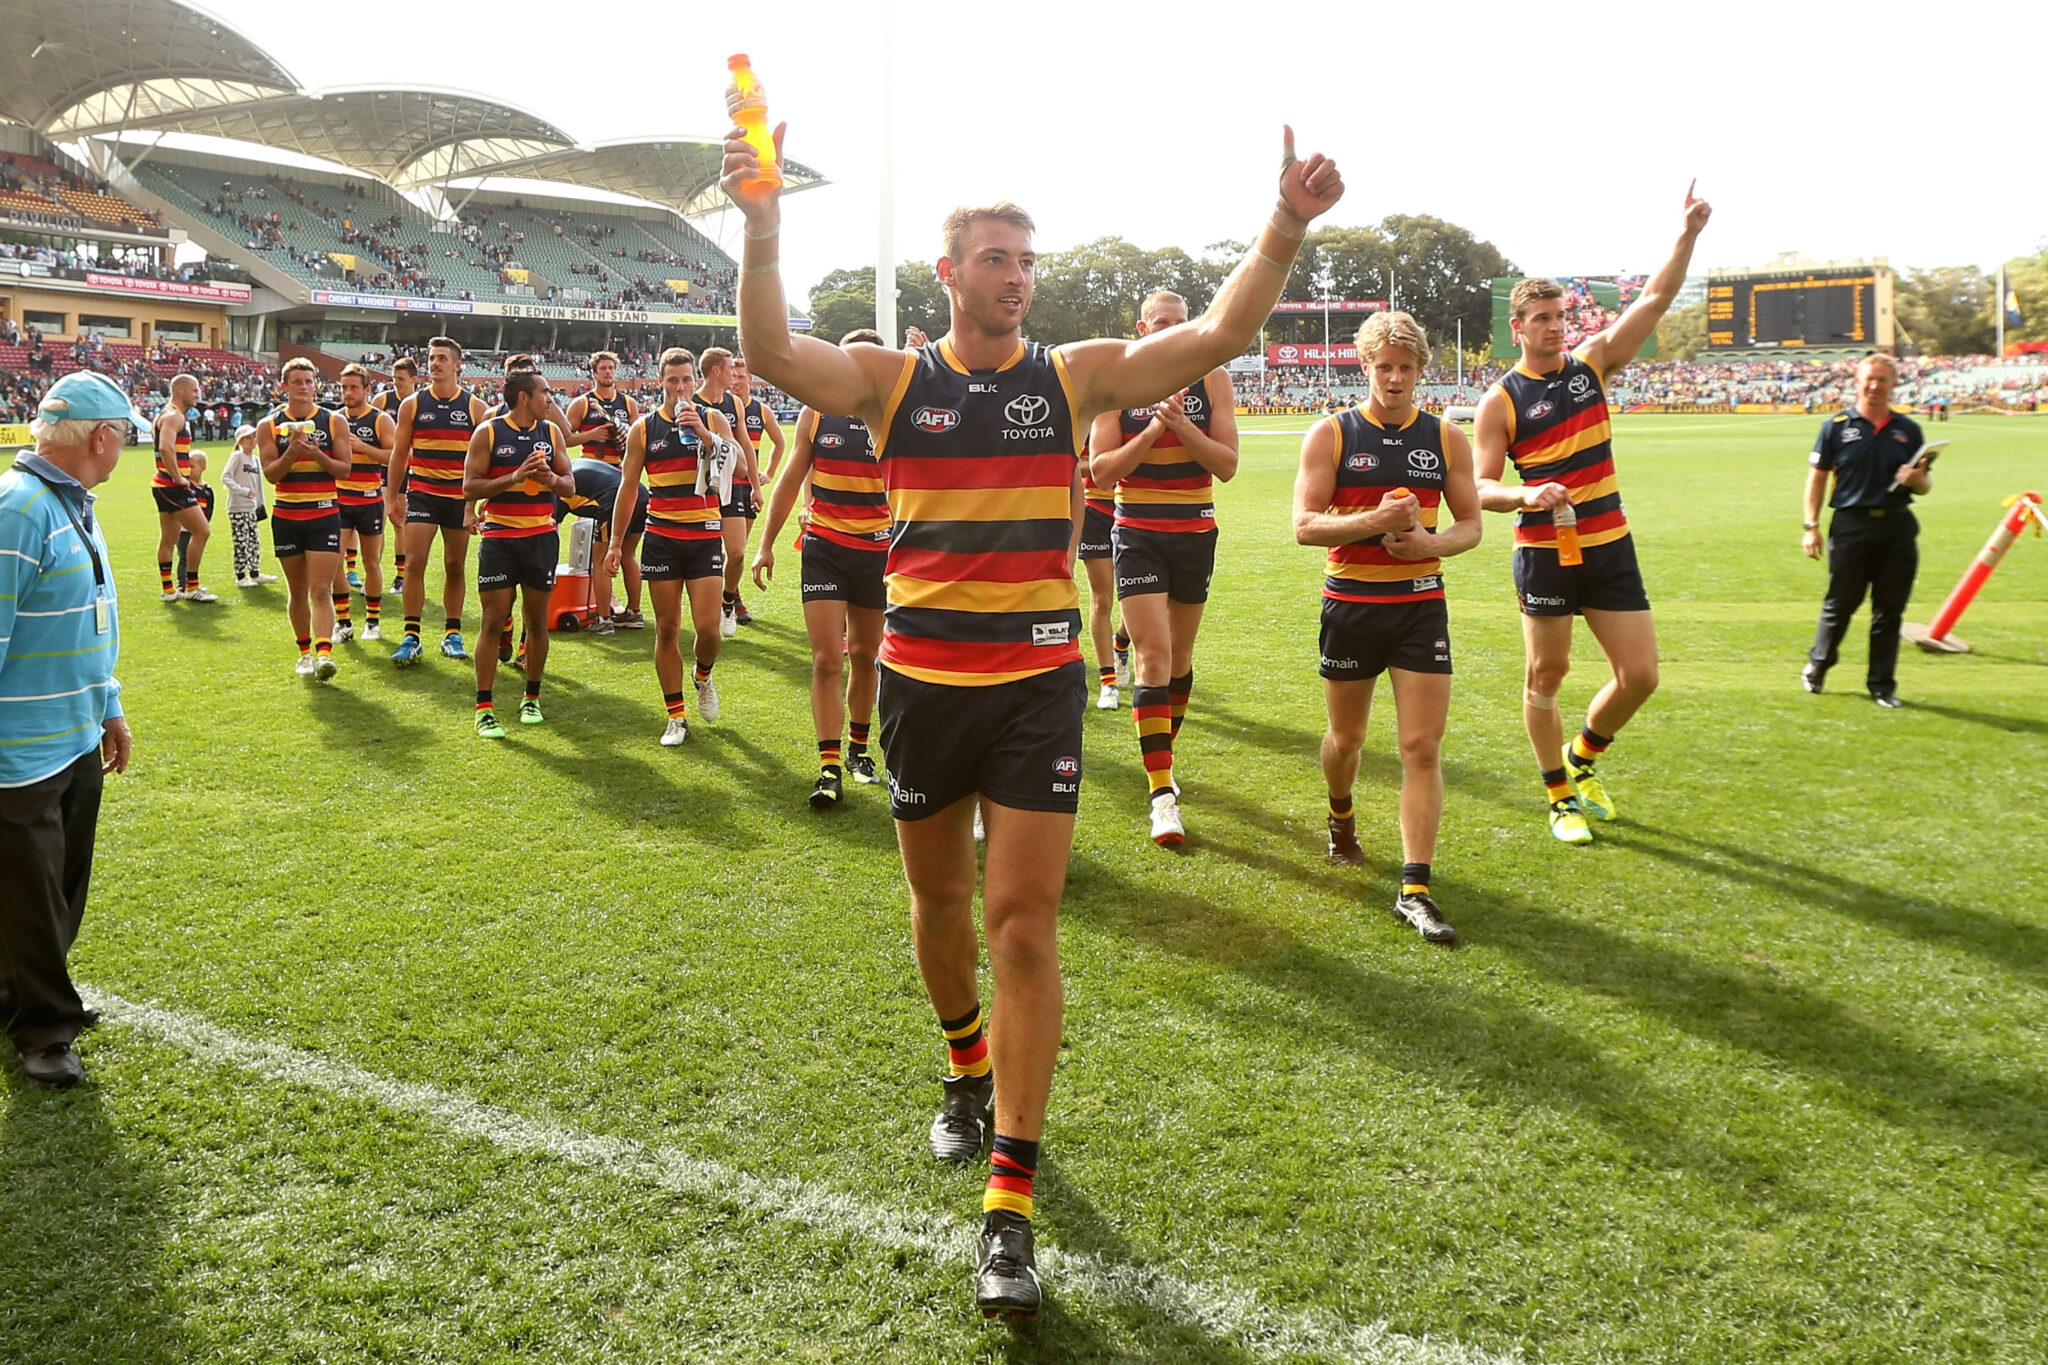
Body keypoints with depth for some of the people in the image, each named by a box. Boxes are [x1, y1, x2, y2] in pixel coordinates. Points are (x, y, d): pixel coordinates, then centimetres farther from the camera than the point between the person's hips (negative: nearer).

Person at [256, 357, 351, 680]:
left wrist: (317, 454, -17)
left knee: (321, 589, -11)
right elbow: (270, 473, -3)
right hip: (286, 516, 2)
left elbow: (345, 469, -1)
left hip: (325, 514, -2)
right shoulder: (269, 426, 4)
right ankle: (305, 652, 21)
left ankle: (324, 653, -19)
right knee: (297, 589, 10)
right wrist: (292, 451, -19)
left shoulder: (334, 421, 2)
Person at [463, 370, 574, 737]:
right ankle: (484, 709, 1)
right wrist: (515, 477, -20)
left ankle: (532, 698, 23)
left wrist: (551, 479, -12)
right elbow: (470, 487, -8)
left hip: (542, 536, 3)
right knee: (493, 622, -4)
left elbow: (569, 486, 10)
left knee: (537, 621, 9)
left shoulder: (551, 432, 8)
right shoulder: (488, 432, -4)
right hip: (499, 537, -3)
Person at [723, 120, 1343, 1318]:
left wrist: (1286, 230, -20)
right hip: (923, 678, 2)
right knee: (941, 901, 16)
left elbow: (1220, 335, -7)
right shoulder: (894, 379, 2)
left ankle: (1012, 1203, 0)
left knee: (1024, 923, -6)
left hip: (1039, 681, -1)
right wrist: (762, 230, -30)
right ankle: (971, 1071, 46)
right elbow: (772, 354, -16)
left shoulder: (1076, 376, 2)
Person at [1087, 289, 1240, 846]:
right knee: (1152, 654, -13)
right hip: (1137, 532, -2)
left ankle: (1163, 753, 35)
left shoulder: (1212, 381, 2)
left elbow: (1227, 464, -6)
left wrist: (1182, 425, -19)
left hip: (1195, 532, 3)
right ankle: (1162, 794, -14)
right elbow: (1100, 469, -6)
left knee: (1180, 655, 13)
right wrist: (1152, 431, -18)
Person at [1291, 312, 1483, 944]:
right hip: (1350, 603, -1)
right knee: (1346, 738, 13)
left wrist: (1430, 543, -13)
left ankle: (1415, 889, -4)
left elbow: (1470, 524, 9)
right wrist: (1375, 522, -24)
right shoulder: (1331, 434, -2)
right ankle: (1342, 817, 47)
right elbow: (1304, 524, -9)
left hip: (1421, 603, 1)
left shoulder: (1446, 437, 5)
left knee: (1422, 747, -7)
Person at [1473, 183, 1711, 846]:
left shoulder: (1593, 362, 6)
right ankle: (1560, 798, 20)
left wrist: (1688, 236, -11)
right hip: (1543, 555, -4)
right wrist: (1526, 496, -27)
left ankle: (1581, 760, 28)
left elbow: (1655, 299, 1)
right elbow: (1482, 488, -8)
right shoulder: (1500, 401, -5)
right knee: (1545, 675, 4)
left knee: (1640, 675, 2)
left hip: (1610, 547, 4)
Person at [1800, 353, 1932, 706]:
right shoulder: (1837, 426, 3)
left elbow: (1925, 485, 14)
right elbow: (1817, 476, 2)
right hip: (1851, 524, -2)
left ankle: (1882, 684, 14)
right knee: (1840, 604, 4)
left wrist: (1917, 479, -10)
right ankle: (1818, 664, 27)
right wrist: (1812, 525, -5)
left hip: (1897, 528, 2)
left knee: (1889, 611, 5)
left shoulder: (1908, 430, 10)